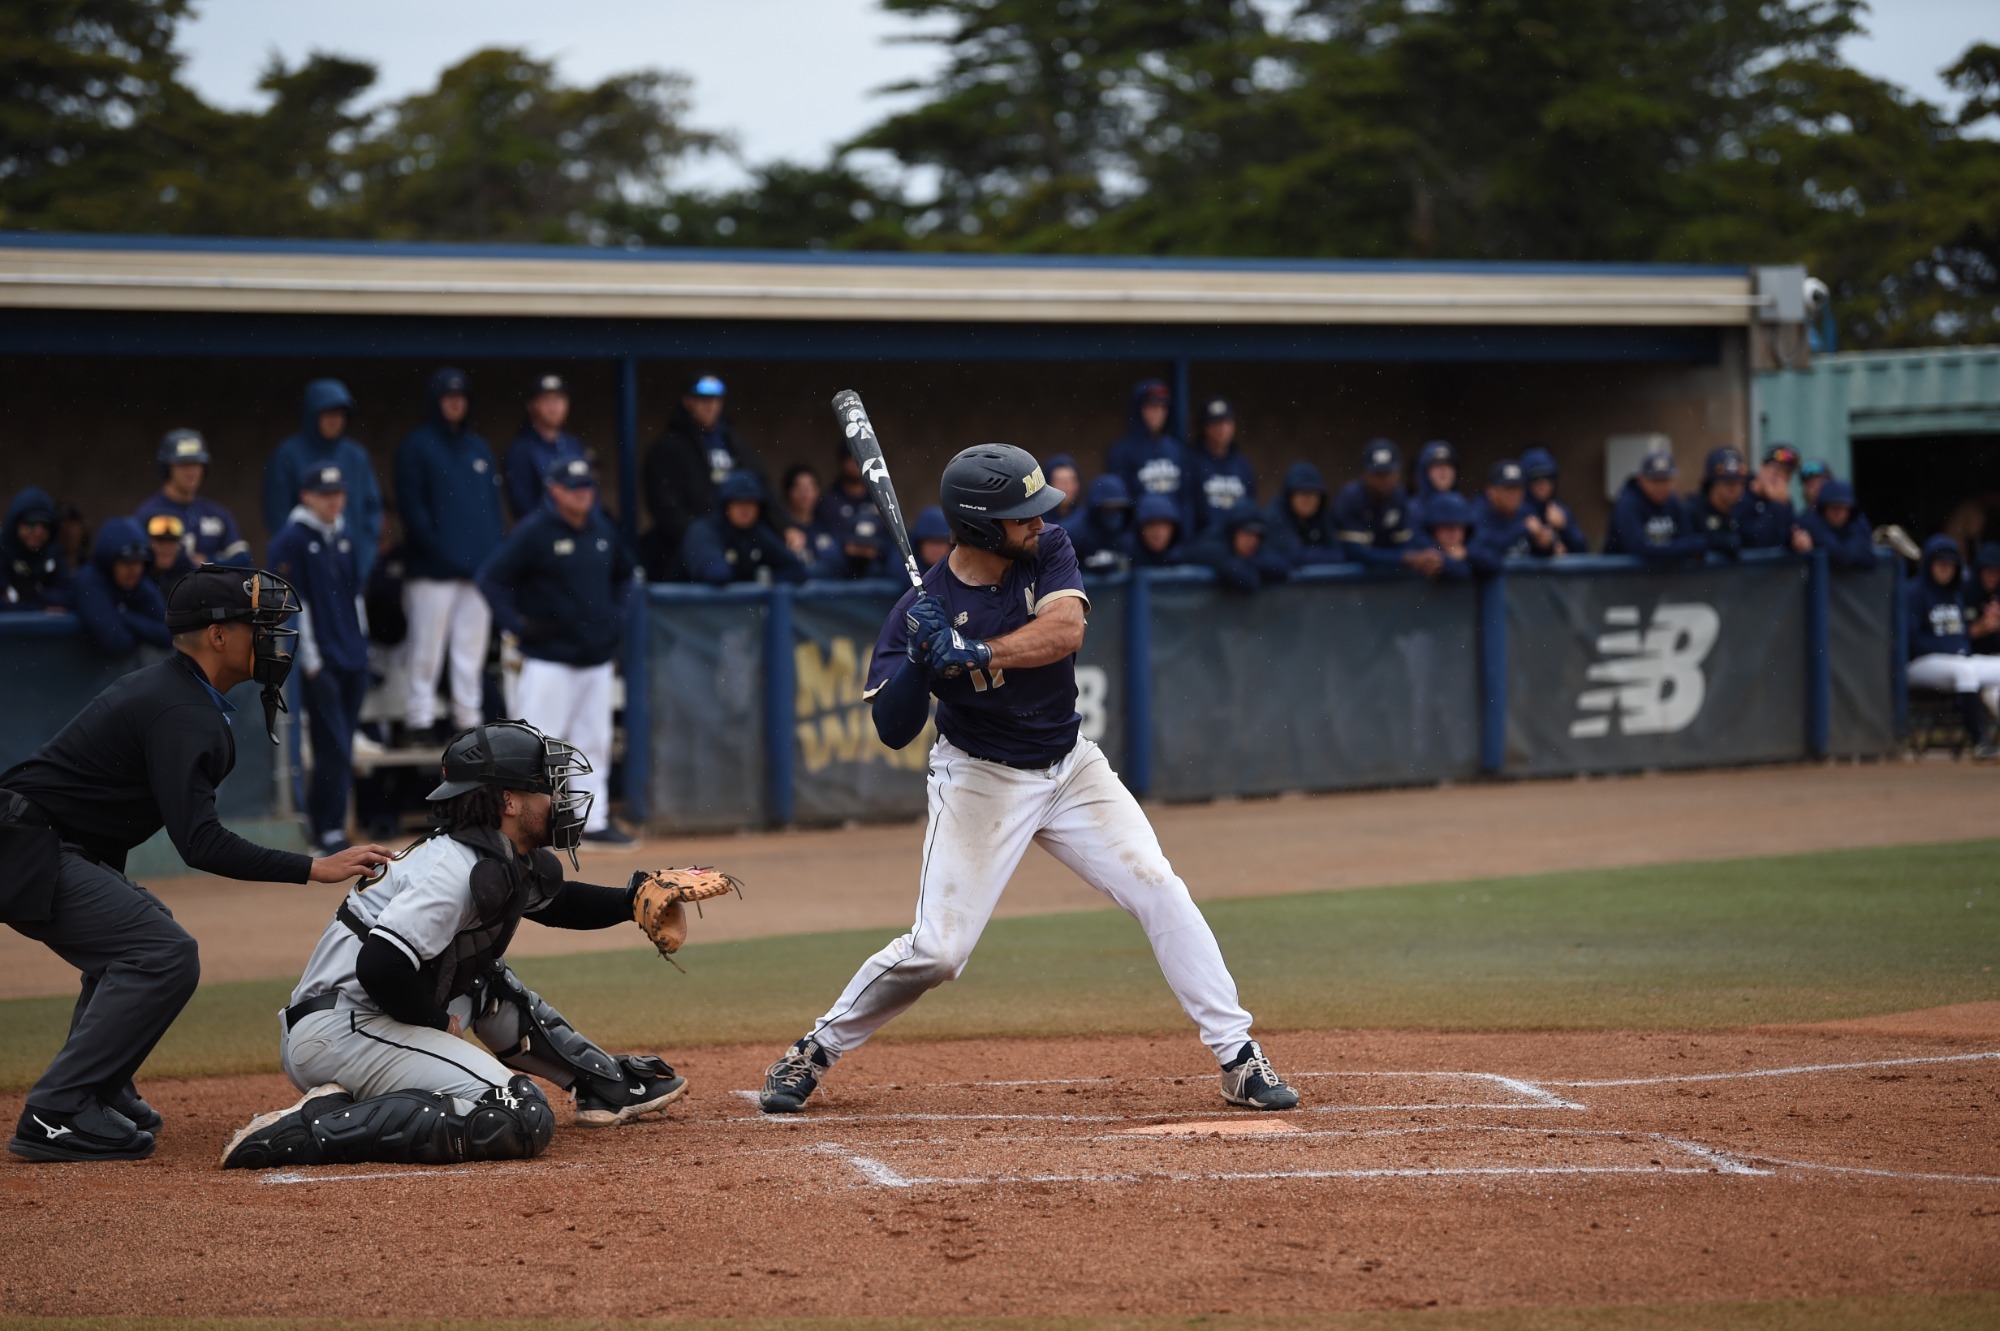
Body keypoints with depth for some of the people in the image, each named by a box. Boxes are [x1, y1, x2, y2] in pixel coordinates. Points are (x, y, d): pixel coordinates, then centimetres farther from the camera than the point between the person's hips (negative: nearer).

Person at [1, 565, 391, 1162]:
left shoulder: (160, 687, 15)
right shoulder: (183, 715, -18)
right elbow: (200, 843, -26)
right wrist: (316, 868, -27)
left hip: (56, 850, 11)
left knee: (141, 930, 27)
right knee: (165, 955, -18)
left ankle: (99, 1093, 22)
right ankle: (58, 1115, -18)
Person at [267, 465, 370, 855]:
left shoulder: (345, 540, 14)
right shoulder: (291, 541, -6)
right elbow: (293, 603, -10)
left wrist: (362, 650, 15)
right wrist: (311, 661, -13)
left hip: (353, 659, 6)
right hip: (321, 659, -6)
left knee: (341, 749, 7)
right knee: (332, 747, -9)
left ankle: (320, 819, 16)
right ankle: (329, 833, -6)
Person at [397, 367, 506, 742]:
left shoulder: (479, 449, 18)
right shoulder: (417, 447, 2)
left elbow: (494, 506, 17)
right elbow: (411, 507, -4)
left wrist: (497, 553, 5)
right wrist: (436, 547, -14)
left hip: (480, 566, 5)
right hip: (433, 568, -5)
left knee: (472, 649, 6)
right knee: (428, 647, -7)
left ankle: (468, 717, 11)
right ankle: (420, 717, -3)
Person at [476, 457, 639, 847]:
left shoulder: (603, 531, 8)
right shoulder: (534, 532, -11)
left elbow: (625, 573, 26)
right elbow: (491, 579, -10)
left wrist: (617, 617, 13)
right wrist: (518, 625, -16)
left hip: (597, 658, 6)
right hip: (549, 659, -6)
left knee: (593, 743, 11)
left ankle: (594, 820, 19)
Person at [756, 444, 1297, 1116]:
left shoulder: (1049, 551, -9)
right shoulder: (922, 609, -18)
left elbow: (1066, 630, -27)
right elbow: (892, 730, -20)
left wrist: (973, 655, -38)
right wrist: (919, 661, -38)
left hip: (1072, 768, 4)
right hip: (980, 779, -4)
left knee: (1161, 894, -9)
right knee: (936, 951, -10)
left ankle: (1238, 1057, -3)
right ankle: (814, 1051, 11)